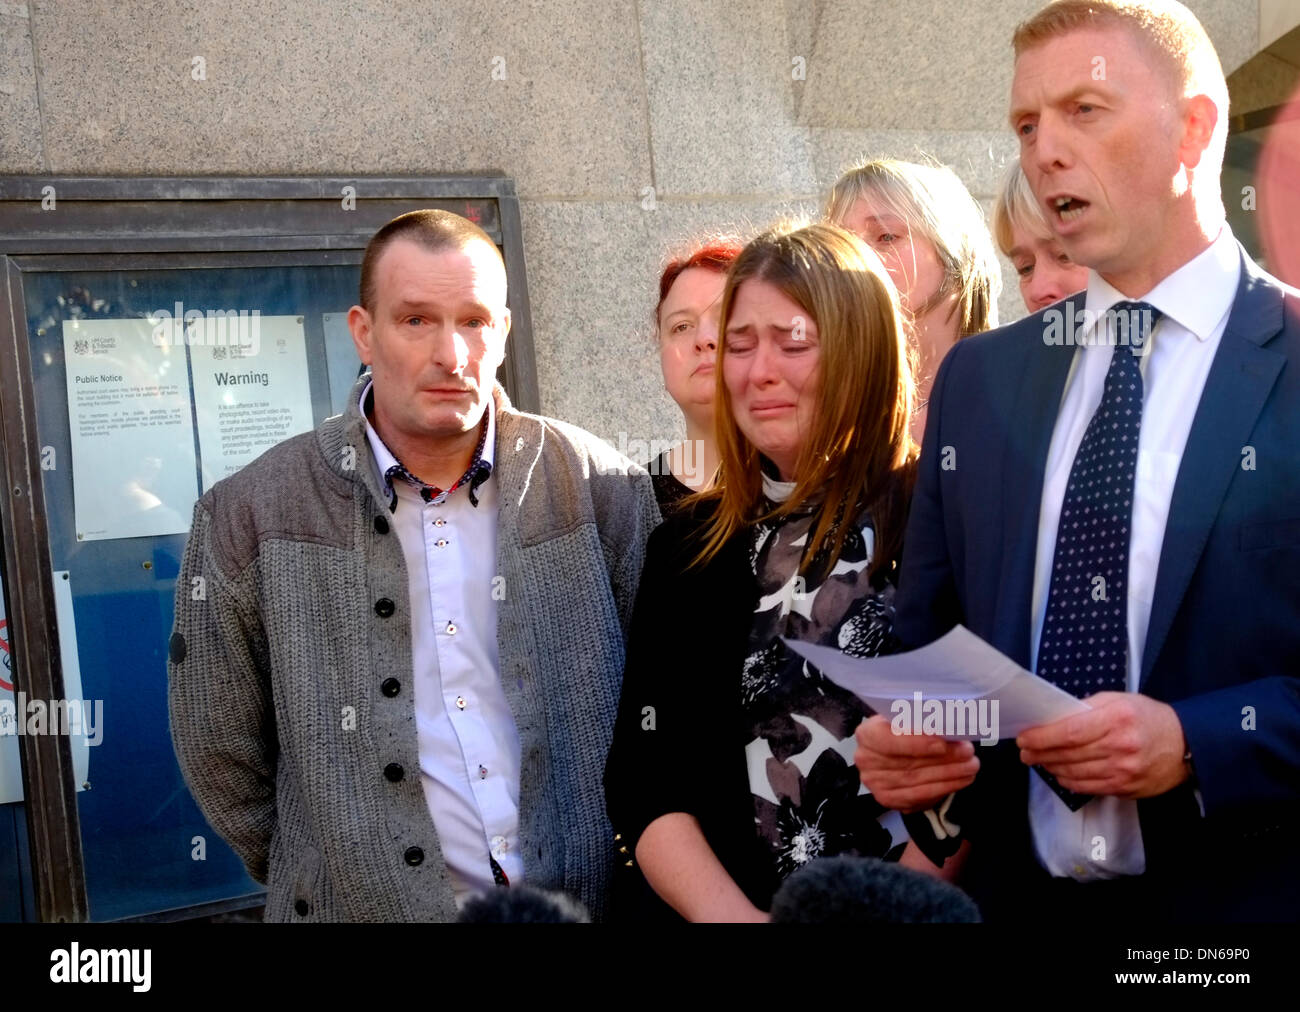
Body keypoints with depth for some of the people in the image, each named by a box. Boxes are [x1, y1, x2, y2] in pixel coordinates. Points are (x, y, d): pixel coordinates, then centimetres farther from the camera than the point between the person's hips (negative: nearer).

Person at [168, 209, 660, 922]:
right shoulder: (250, 516, -9)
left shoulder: (603, 488, -6)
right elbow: (222, 754, -1)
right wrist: (335, 871, 0)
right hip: (366, 908, -1)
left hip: (590, 899, 2)